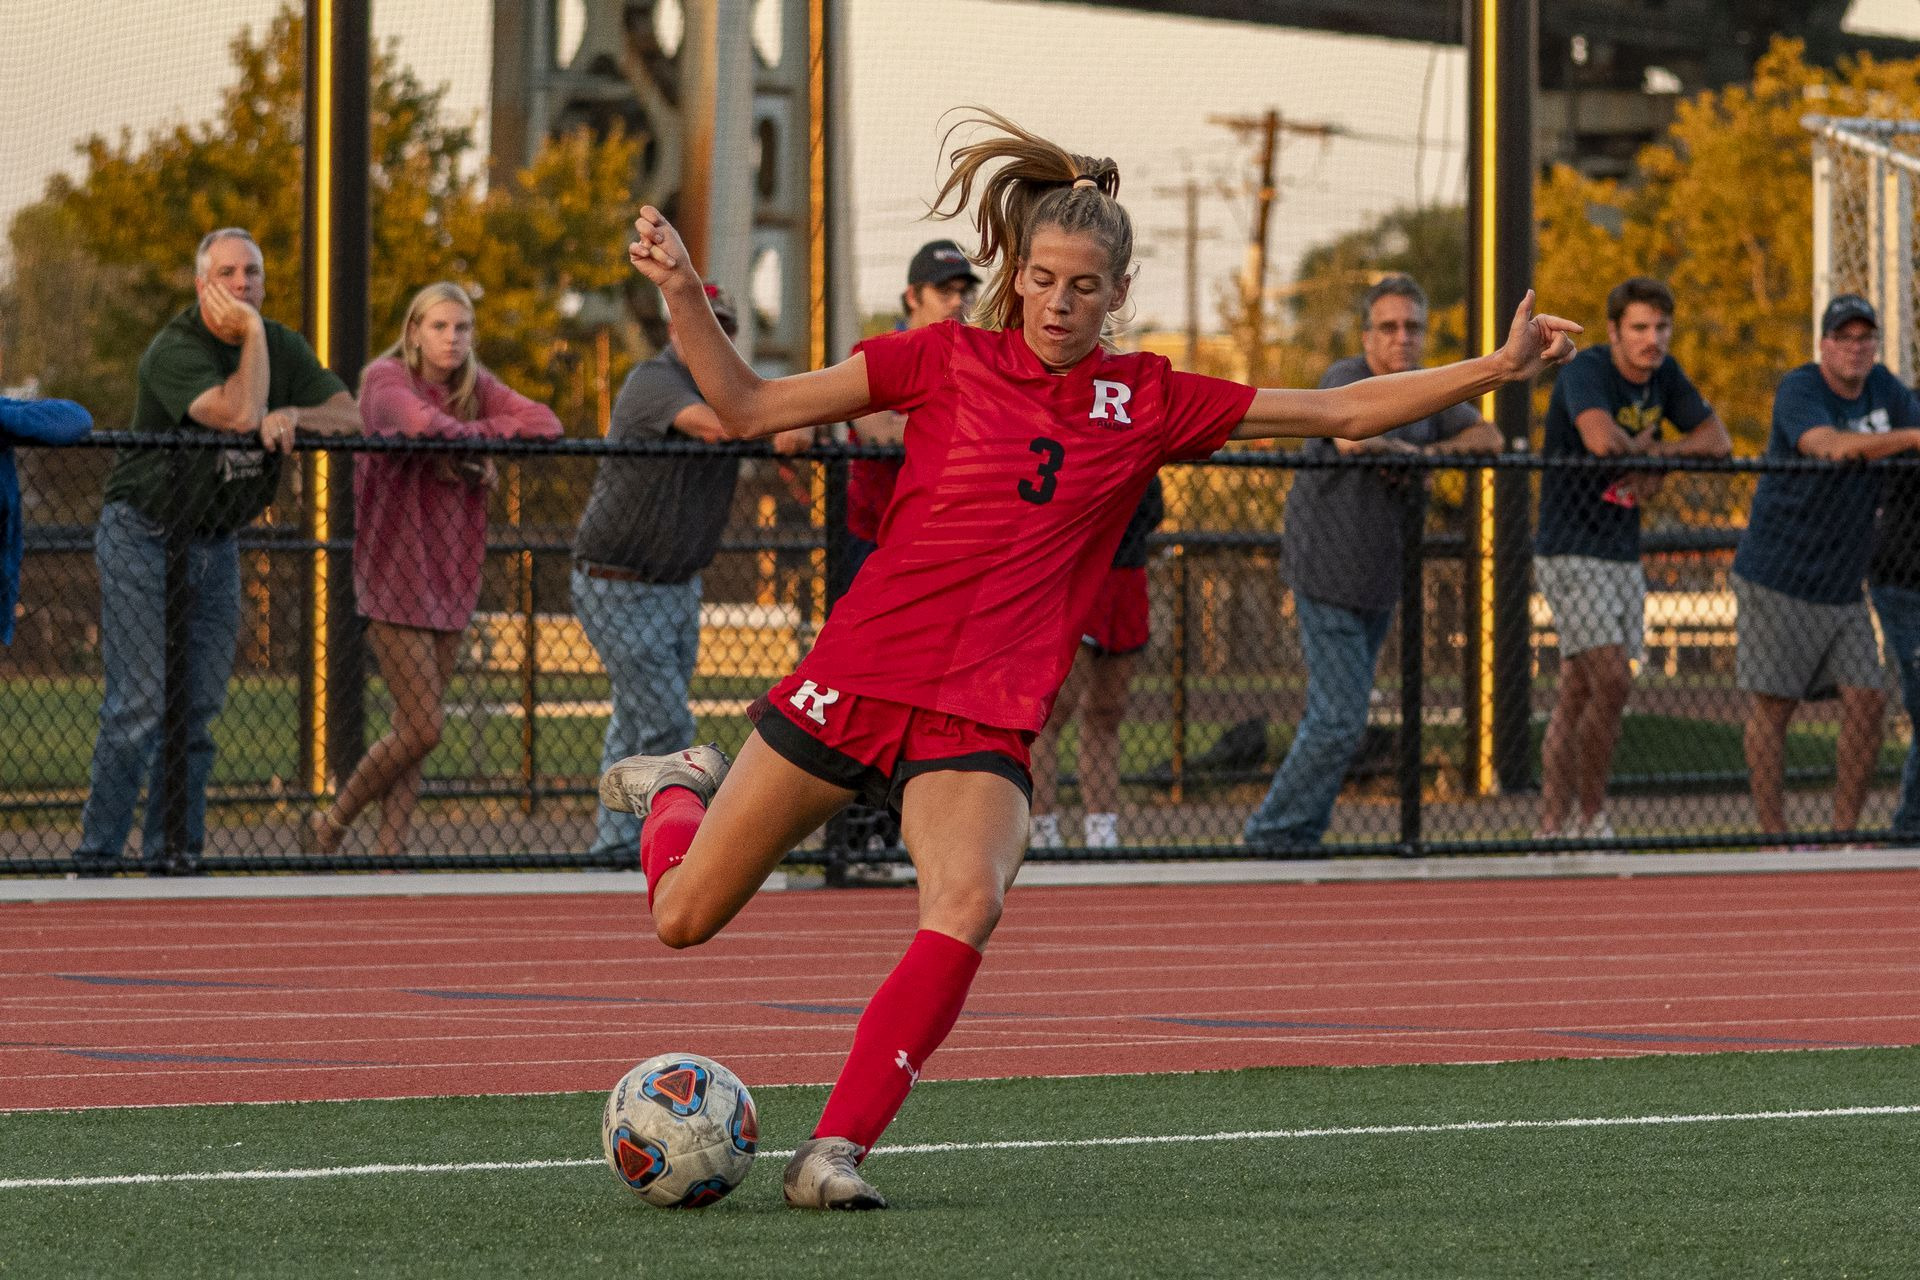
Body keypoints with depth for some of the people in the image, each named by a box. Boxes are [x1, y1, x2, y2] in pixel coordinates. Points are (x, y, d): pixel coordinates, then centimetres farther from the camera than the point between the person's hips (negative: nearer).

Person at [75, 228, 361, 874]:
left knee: (198, 712, 5)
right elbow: (240, 413, -31)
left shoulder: (281, 347, 5)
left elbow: (350, 417, 1)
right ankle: (95, 860, -9)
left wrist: (293, 415, -18)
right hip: (142, 536, -6)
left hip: (217, 544, 6)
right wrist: (251, 333, -23)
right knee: (138, 709, -12)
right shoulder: (173, 349, -18)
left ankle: (175, 859, 10)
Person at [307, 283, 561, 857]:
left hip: (450, 574, 6)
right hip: (395, 574, -6)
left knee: (415, 728, 6)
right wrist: (478, 440, -15)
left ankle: (390, 853, 10)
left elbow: (546, 424, -4)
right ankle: (330, 822, 9)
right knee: (423, 728, -10)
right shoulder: (387, 378, -10)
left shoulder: (476, 386, 8)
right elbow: (423, 423, -32)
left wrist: (479, 436, -17)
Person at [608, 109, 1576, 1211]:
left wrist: (1499, 368, 1)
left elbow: (1346, 412, 8)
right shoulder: (946, 362, 2)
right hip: (858, 677, 0)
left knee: (968, 907, -30)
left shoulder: (1149, 404, 6)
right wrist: (683, 294, -10)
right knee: (684, 916, 6)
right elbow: (749, 408, 4)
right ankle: (682, 788, 42)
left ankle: (837, 1150, -25)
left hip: (985, 724, 0)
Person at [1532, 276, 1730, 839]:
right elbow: (1602, 439, -37)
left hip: (1623, 552, 8)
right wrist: (1647, 461, -15)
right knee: (1613, 684, -16)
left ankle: (1551, 829, 10)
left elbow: (1717, 440, 5)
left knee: (1577, 695, 8)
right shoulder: (1586, 371, -17)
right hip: (1572, 552, -8)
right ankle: (1591, 820, -4)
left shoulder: (1664, 374, 7)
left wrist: (1653, 449, -13)